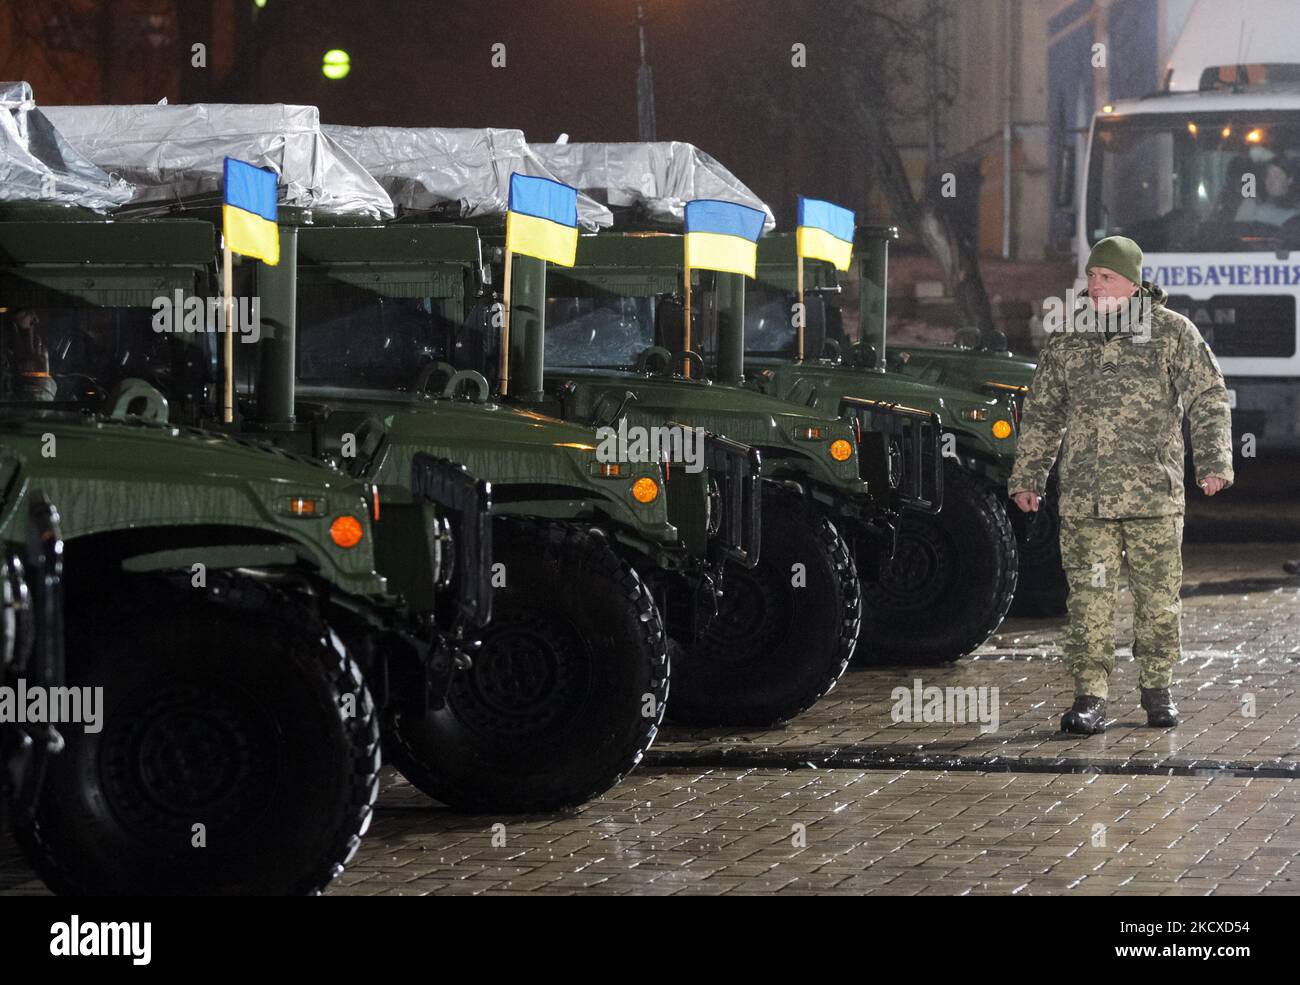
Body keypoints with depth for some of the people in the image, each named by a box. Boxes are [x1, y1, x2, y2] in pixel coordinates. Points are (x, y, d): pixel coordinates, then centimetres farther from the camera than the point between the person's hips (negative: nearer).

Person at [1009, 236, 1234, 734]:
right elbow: (1041, 413, 18)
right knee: (1088, 598, -4)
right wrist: (1026, 477, 15)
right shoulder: (1066, 342, 12)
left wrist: (1214, 461, -8)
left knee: (1158, 596, 4)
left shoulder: (1172, 332, 3)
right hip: (1084, 496, 2)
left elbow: (1208, 400, 2)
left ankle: (1157, 689, 19)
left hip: (1154, 493, -2)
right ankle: (1090, 697, -2)